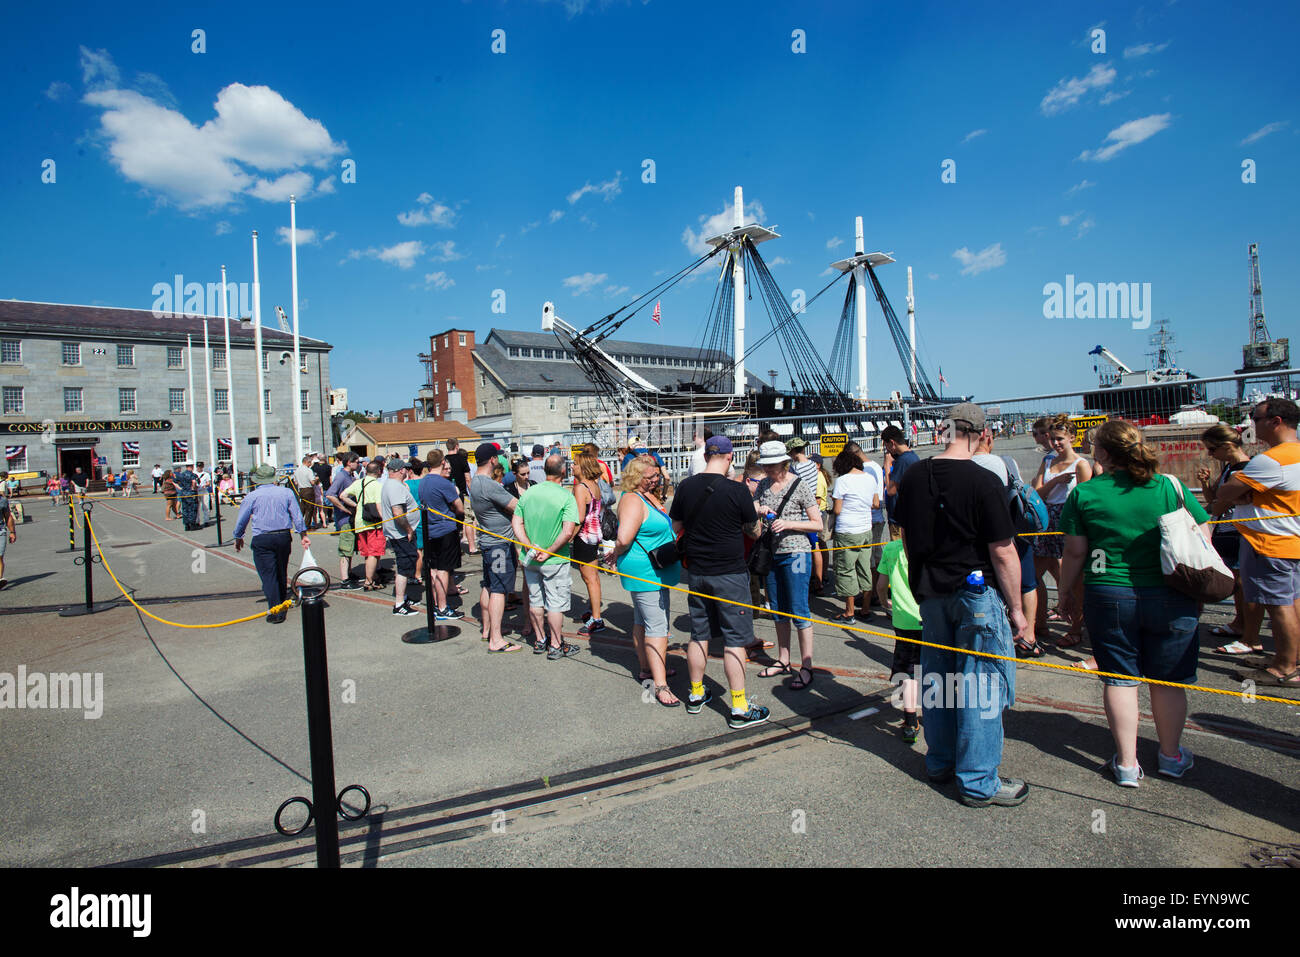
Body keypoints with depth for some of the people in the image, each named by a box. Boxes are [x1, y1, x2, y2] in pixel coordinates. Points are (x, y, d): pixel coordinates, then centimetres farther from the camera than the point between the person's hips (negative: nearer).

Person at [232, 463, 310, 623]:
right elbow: (297, 516, 3)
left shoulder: (251, 496, -2)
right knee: (282, 573, 19)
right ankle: (283, 603, 33)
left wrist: (238, 538, 23)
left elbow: (241, 520, 7)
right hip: (284, 537, 3)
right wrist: (303, 536, 11)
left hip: (262, 540, -3)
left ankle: (276, 612, -5)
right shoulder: (286, 493, 2)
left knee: (268, 575, -1)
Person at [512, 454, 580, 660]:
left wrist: (530, 547, -7)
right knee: (556, 603, 7)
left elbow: (516, 523, -1)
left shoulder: (528, 493, 1)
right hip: (555, 561, -5)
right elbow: (568, 531, -23)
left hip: (530, 558, 5)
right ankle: (556, 646, 16)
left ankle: (539, 640, 31)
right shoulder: (566, 497, -15)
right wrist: (549, 552, -15)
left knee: (535, 600, 18)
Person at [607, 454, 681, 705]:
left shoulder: (648, 496, 12)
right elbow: (624, 539, -30)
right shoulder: (632, 501, -20)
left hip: (654, 570, 10)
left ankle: (647, 668, 33)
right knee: (657, 626, -9)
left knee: (642, 621, 19)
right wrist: (617, 553, -11)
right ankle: (660, 684, -7)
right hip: (647, 572, -10)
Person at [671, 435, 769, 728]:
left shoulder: (686, 487, -1)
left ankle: (696, 695, 29)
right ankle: (739, 708, 7)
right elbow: (754, 532, -2)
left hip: (696, 572, 5)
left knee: (699, 635, 16)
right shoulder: (737, 490, -14)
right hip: (730, 574, -5)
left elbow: (676, 528, 10)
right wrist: (757, 515, 19)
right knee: (734, 639, 2)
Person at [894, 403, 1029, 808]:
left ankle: (939, 762, 31)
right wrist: (1015, 607, -6)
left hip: (929, 593, 6)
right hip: (976, 592, -6)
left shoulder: (913, 475, 2)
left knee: (937, 678, 17)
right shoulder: (983, 481, -17)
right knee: (983, 683, 3)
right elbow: (1003, 552, -15)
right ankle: (978, 782, 11)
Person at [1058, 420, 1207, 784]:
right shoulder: (1172, 487, -3)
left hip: (1109, 598, -1)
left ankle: (1127, 762, 16)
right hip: (1170, 599, 2)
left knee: (1120, 678, 9)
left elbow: (1074, 552, -4)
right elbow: (1202, 541, 2)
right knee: (1167, 680, 15)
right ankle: (1171, 755, 31)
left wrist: (1065, 590, 10)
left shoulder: (1084, 493, -8)